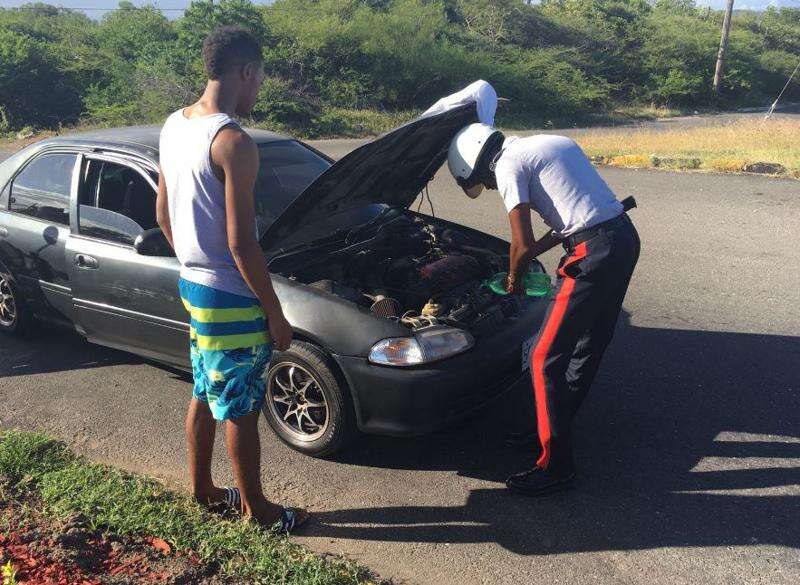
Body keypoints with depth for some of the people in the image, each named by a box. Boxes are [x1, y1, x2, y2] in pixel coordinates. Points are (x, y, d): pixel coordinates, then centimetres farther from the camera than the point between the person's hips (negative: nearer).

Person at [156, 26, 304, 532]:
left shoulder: (174, 126, 5)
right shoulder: (234, 143, -23)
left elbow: (163, 215, 13)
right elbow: (242, 245, -24)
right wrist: (276, 315, -16)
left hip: (193, 284, 9)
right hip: (230, 299, -9)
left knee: (206, 392, 22)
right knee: (241, 409, 7)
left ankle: (202, 488, 39)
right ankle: (255, 507, 25)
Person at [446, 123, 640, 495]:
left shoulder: (508, 164, -6)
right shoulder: (549, 144, 21)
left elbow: (523, 245, -10)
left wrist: (514, 279, 10)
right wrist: (530, 256, 24)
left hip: (593, 254, -10)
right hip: (625, 238, 10)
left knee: (546, 359, 0)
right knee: (587, 348, 19)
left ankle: (556, 463, 8)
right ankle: (554, 429, 36)